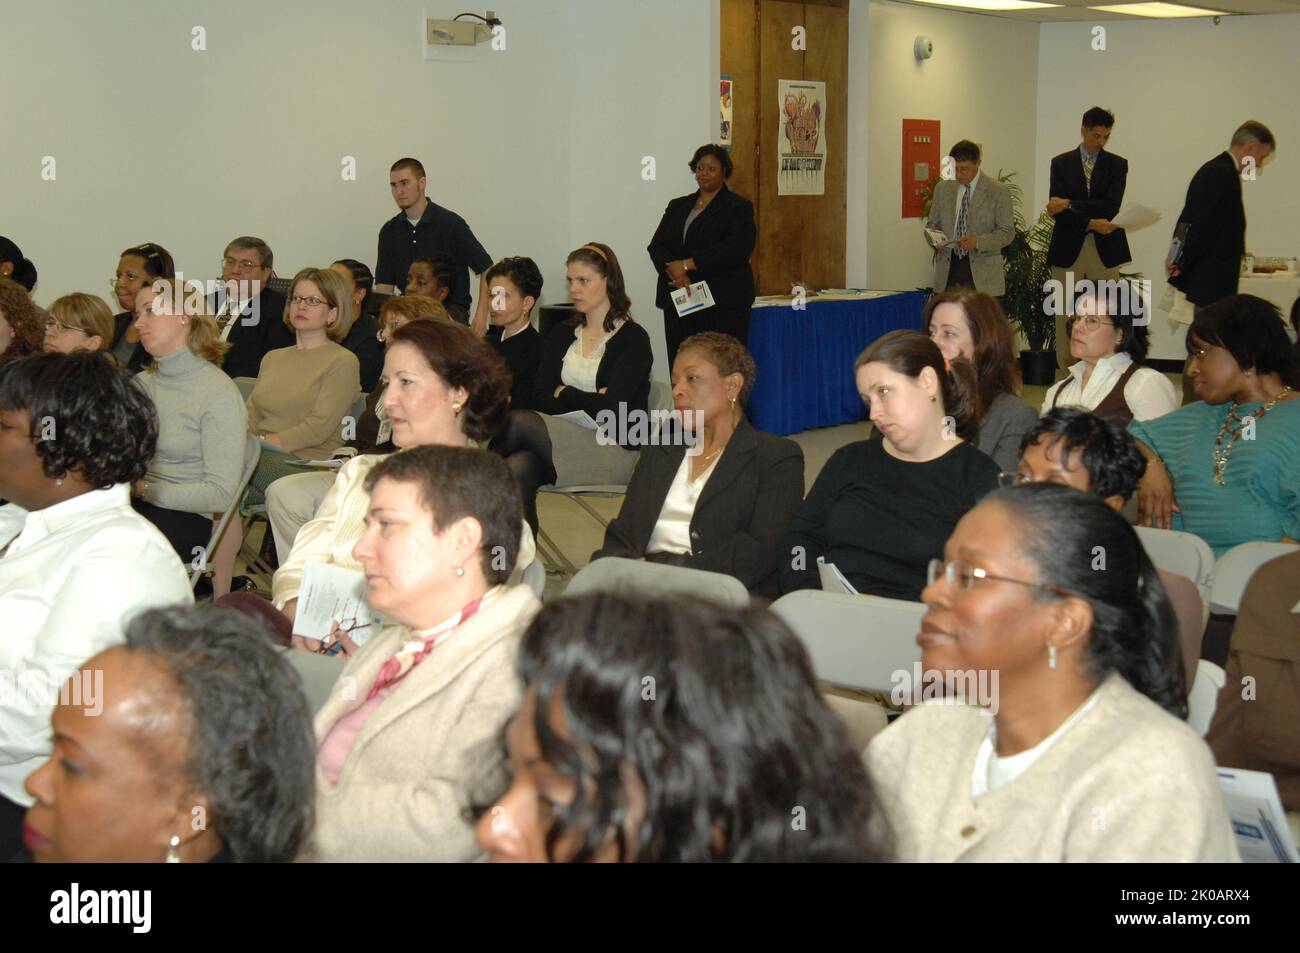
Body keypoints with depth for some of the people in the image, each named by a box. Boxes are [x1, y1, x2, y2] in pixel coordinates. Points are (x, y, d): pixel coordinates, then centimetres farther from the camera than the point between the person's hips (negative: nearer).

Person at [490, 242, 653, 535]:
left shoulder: (633, 338, -1)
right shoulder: (562, 334, 18)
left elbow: (612, 409, -12)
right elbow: (541, 398, 5)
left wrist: (564, 394, 2)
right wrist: (589, 401, -8)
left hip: (613, 451, -5)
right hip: (564, 441, 5)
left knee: (517, 422, -28)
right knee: (519, 467, -33)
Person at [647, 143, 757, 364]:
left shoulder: (739, 207, 3)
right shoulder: (677, 206, 20)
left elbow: (736, 249, -12)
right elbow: (656, 246, 10)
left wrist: (687, 264, -14)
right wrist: (674, 271, -12)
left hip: (723, 302, -5)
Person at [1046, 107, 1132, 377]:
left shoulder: (1117, 165, 8)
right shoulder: (1061, 163, 8)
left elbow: (1111, 206, -7)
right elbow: (1057, 209, -1)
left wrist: (1070, 204, -13)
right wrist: (1090, 223, -14)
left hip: (1105, 249, 0)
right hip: (1068, 250, 0)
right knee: (1065, 318, 1)